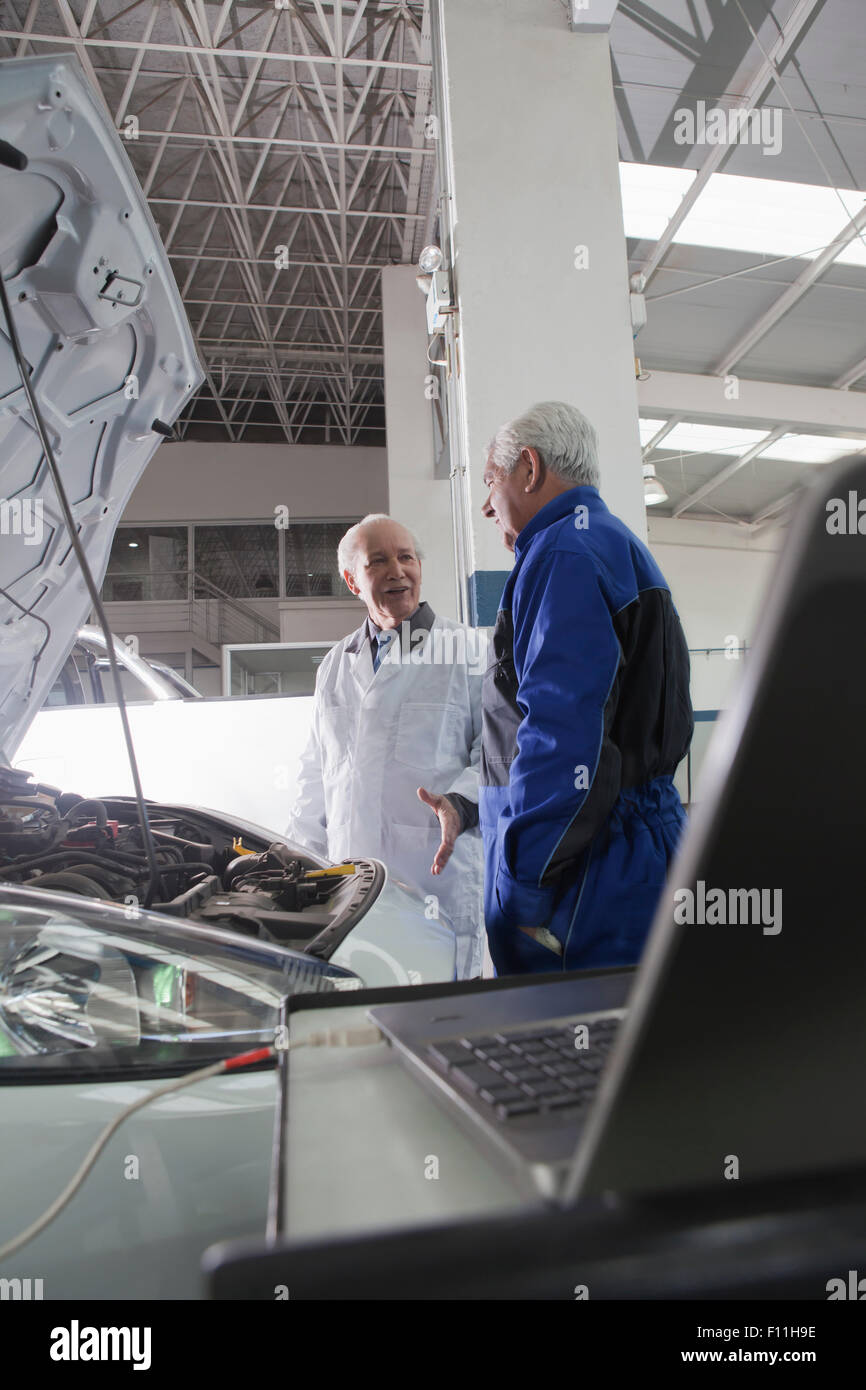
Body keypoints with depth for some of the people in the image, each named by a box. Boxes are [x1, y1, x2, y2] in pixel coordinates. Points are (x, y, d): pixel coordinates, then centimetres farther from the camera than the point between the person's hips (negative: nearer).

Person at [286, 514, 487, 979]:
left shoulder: (468, 650, 2)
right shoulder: (335, 666, 17)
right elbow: (315, 776, 22)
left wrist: (460, 805, -21)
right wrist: (298, 861, 18)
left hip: (440, 877, -4)